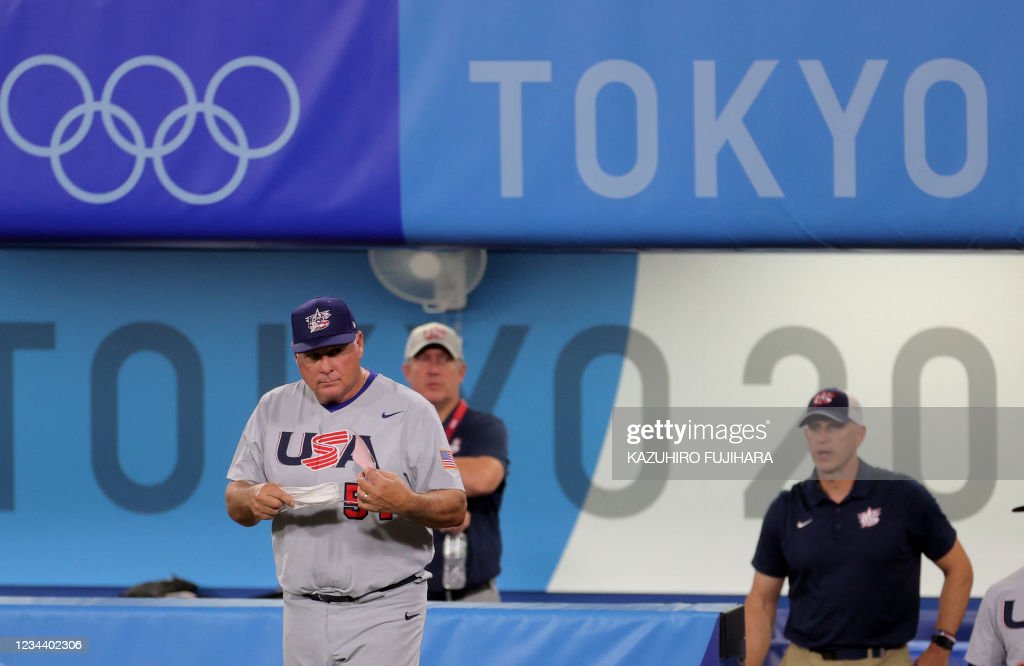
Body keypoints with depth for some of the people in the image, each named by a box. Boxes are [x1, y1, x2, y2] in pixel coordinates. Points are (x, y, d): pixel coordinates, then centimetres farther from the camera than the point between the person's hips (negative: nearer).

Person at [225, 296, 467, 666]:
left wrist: (407, 502, -29)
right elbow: (234, 503, 10)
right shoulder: (274, 408, 8)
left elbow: (455, 509, -7)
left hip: (383, 611, -4)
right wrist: (253, 499, -15)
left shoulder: (410, 411, -5)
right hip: (302, 611, 5)